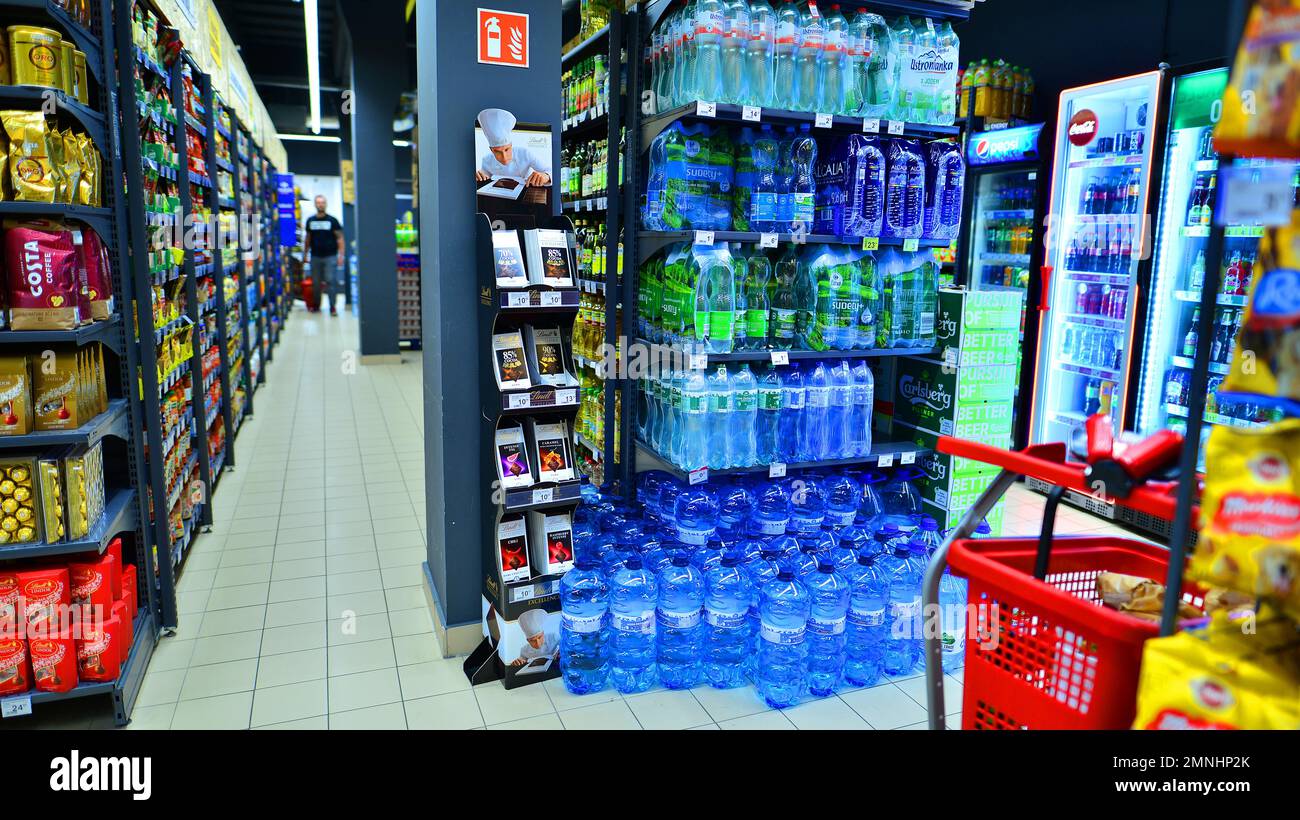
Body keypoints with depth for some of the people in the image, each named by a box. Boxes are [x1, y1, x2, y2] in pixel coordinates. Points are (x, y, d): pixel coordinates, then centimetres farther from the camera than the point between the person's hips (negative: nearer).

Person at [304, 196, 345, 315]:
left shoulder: (332, 220, 0)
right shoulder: (310, 220, 9)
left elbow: (339, 238, -2)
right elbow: (308, 238, 15)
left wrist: (341, 255, -10)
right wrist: (306, 254, 12)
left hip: (330, 256, -3)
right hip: (315, 256, 3)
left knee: (330, 281, -9)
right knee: (316, 283, 9)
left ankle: (332, 307, -6)